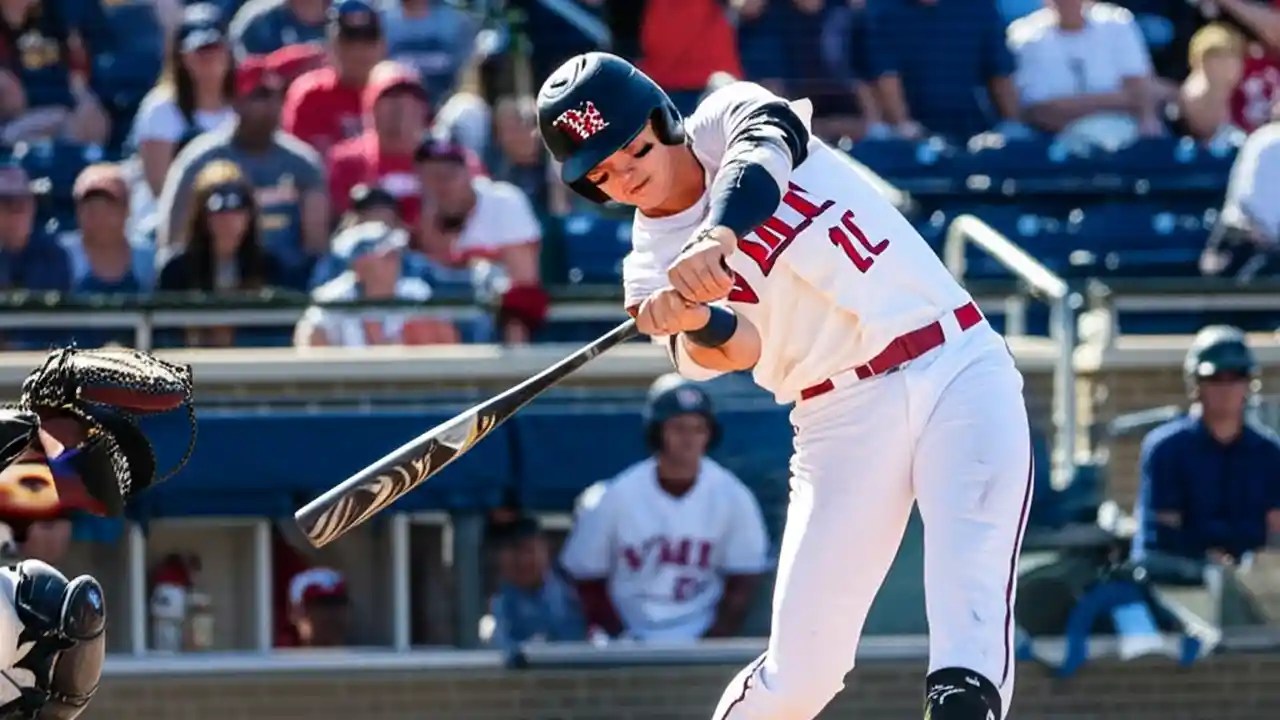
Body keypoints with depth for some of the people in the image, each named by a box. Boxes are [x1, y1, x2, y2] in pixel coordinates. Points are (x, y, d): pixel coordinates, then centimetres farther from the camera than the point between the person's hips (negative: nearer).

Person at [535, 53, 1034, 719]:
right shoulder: (653, 268, 4)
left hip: (960, 367, -1)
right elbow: (737, 348, -15)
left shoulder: (726, 121, 5)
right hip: (845, 415, 1)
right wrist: (691, 321, -40)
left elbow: (769, 140, -21)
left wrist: (718, 234, -40)